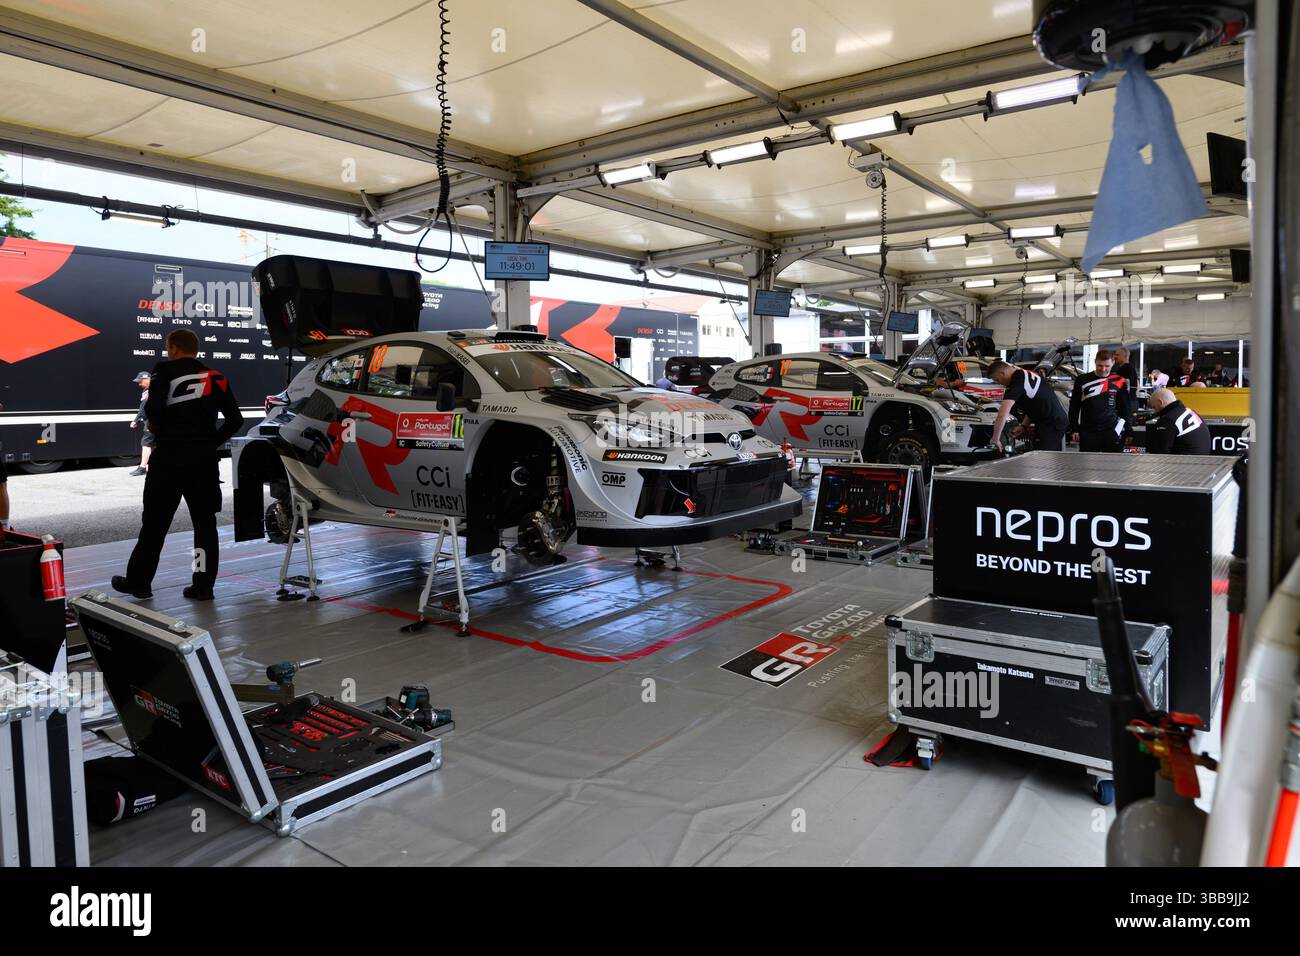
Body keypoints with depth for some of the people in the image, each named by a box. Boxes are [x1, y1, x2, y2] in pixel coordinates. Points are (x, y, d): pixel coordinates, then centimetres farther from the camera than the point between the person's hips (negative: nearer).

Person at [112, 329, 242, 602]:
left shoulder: (165, 371, -2)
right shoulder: (216, 378, 10)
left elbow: (154, 407, -19)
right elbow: (235, 419, 7)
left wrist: (154, 425, 1)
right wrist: (212, 442, 13)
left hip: (169, 457, -3)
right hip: (204, 459, 3)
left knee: (155, 522, 7)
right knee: (205, 523, 8)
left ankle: (138, 581, 18)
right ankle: (203, 585, 8)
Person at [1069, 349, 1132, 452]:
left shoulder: (1119, 382, 2)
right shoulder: (1082, 380, 2)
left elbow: (1126, 408, 9)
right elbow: (1074, 406, 6)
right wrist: (1074, 429, 3)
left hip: (1112, 432, 0)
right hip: (1087, 431, 0)